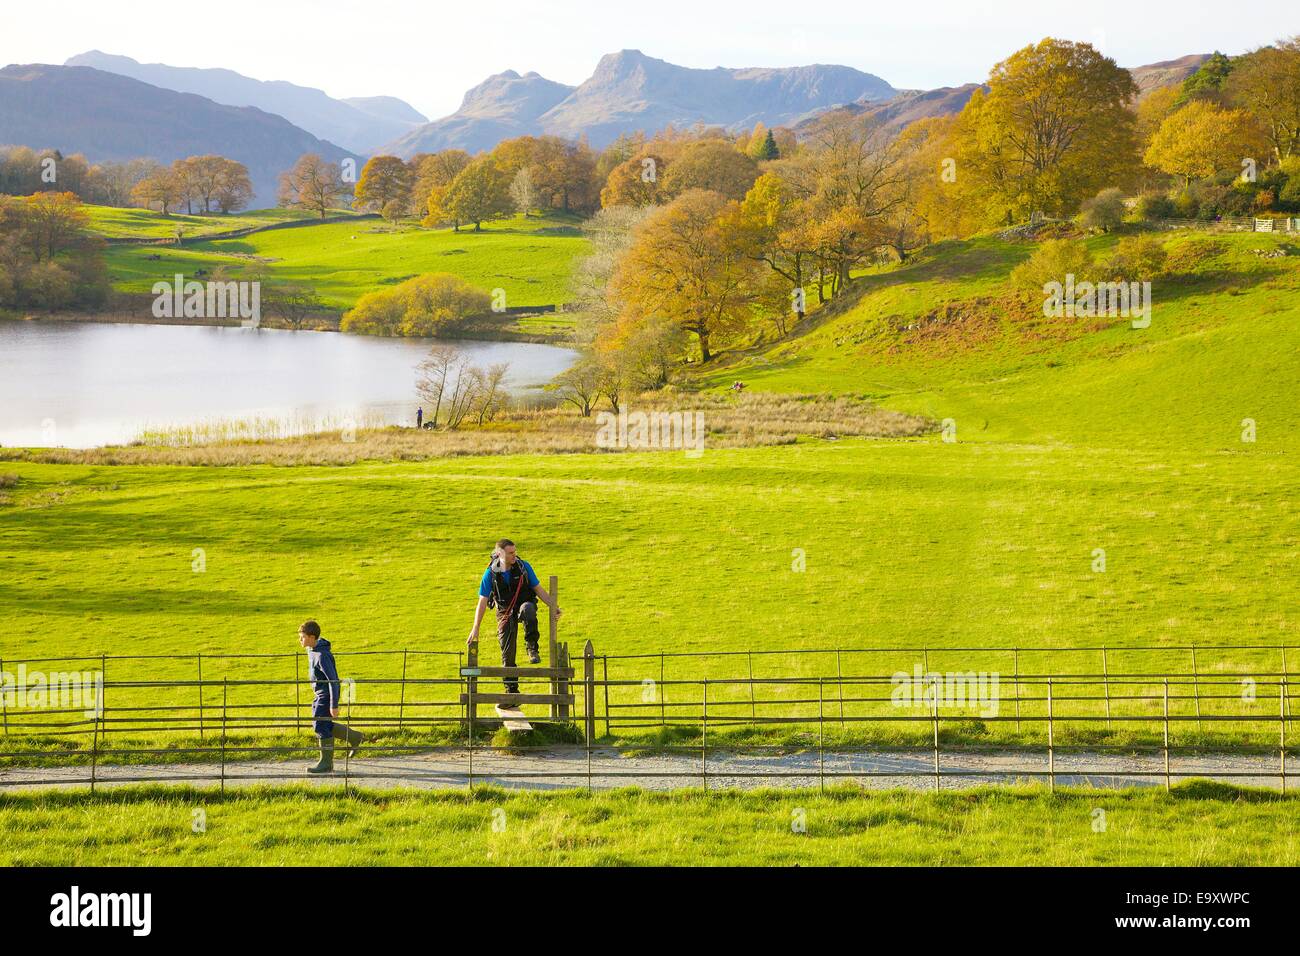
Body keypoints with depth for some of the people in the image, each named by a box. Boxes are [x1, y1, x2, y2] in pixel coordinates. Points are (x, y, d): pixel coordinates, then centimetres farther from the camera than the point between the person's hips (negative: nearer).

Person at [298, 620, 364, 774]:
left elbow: (333, 680, -26)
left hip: (326, 695, -10)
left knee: (322, 727, -4)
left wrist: (334, 705, -25)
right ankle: (354, 737, 26)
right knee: (318, 726, 15)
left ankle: (326, 763, 8)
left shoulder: (322, 656, -26)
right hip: (320, 694, 10)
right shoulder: (312, 650, 4)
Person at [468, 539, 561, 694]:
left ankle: (532, 648, -26)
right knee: (507, 653, -4)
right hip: (505, 613, 1)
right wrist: (475, 629, -8)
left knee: (528, 608, -40)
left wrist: (554, 606, -15)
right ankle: (511, 690, 9)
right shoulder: (491, 574, -10)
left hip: (524, 604, -1)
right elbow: (482, 602, -6)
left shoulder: (523, 566, -10)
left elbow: (539, 590, -2)